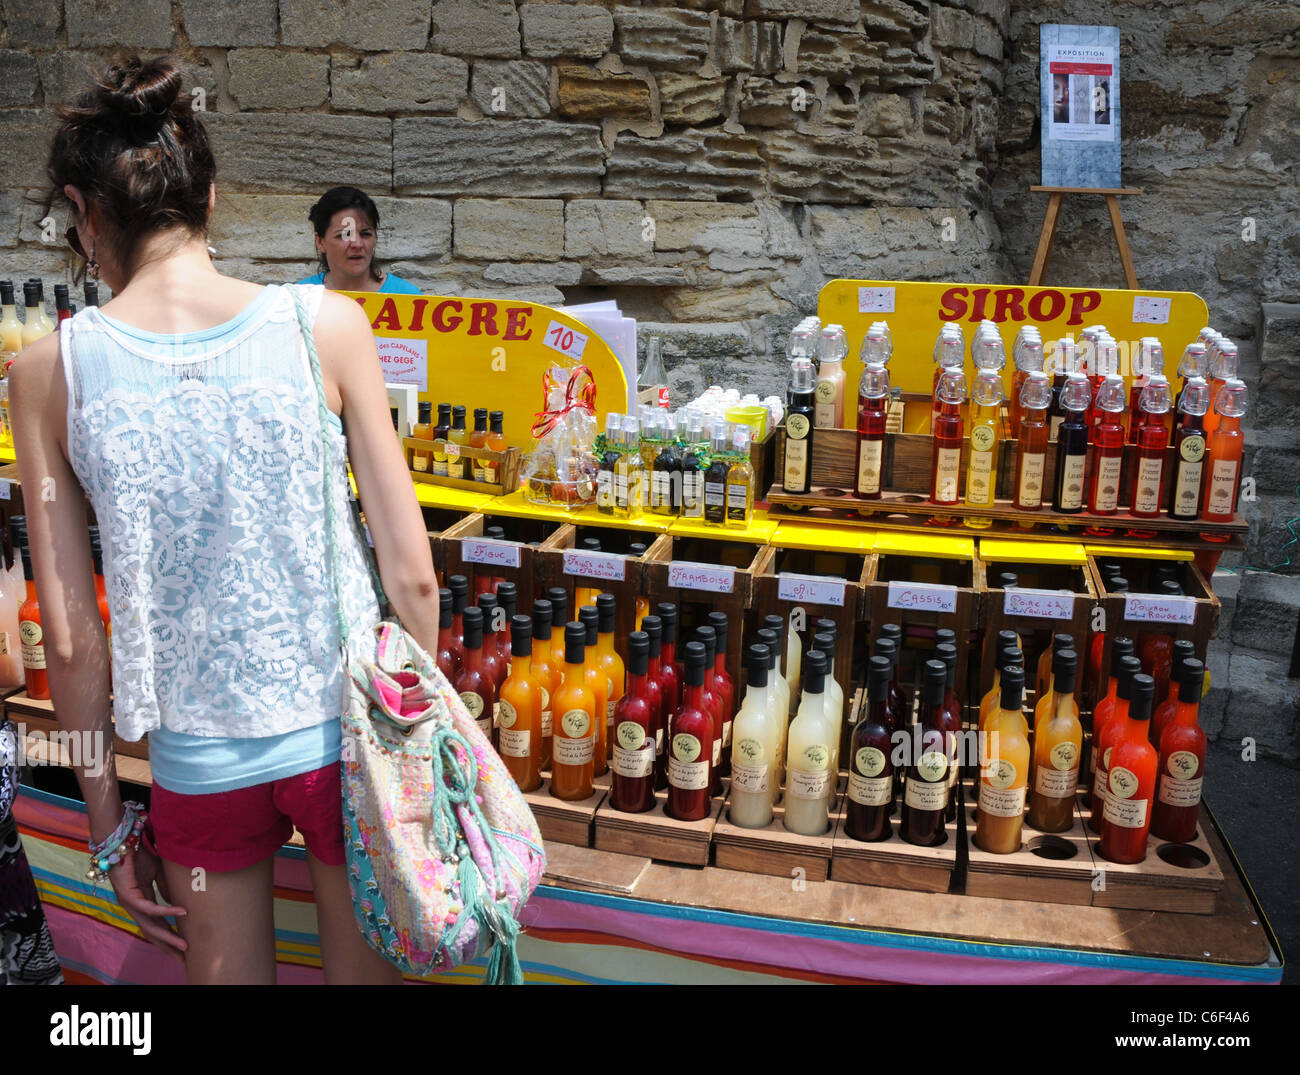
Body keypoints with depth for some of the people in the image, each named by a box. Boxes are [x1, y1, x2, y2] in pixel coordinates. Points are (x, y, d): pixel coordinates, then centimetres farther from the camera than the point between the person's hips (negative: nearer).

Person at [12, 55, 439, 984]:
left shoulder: (51, 371, -7)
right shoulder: (325, 325, -10)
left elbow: (71, 641, -4)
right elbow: (414, 577, -9)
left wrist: (108, 823, 8)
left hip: (199, 763, 1)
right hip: (344, 734, 0)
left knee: (225, 973, 24)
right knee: (369, 970, 22)